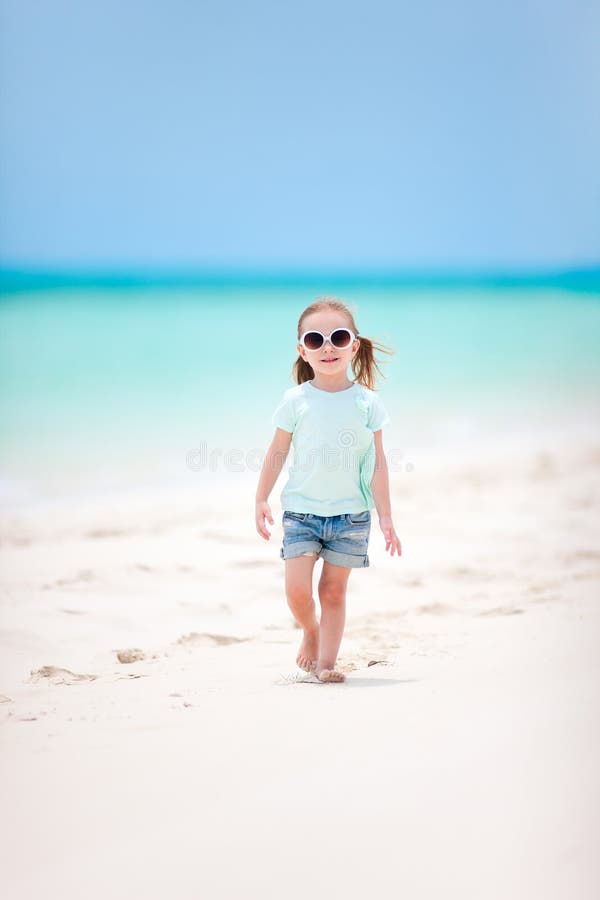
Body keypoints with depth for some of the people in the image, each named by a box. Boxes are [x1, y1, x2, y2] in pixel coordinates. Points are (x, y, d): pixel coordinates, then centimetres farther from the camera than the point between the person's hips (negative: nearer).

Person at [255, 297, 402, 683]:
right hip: (302, 510, 0)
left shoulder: (367, 402, -2)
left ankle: (326, 661, 12)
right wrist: (261, 499, 4)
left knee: (333, 591, 4)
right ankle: (311, 634, 21)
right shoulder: (297, 400, -2)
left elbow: (378, 462, 1)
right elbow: (278, 452, 6)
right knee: (297, 589, -7)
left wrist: (385, 517, 0)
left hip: (351, 513, 0)